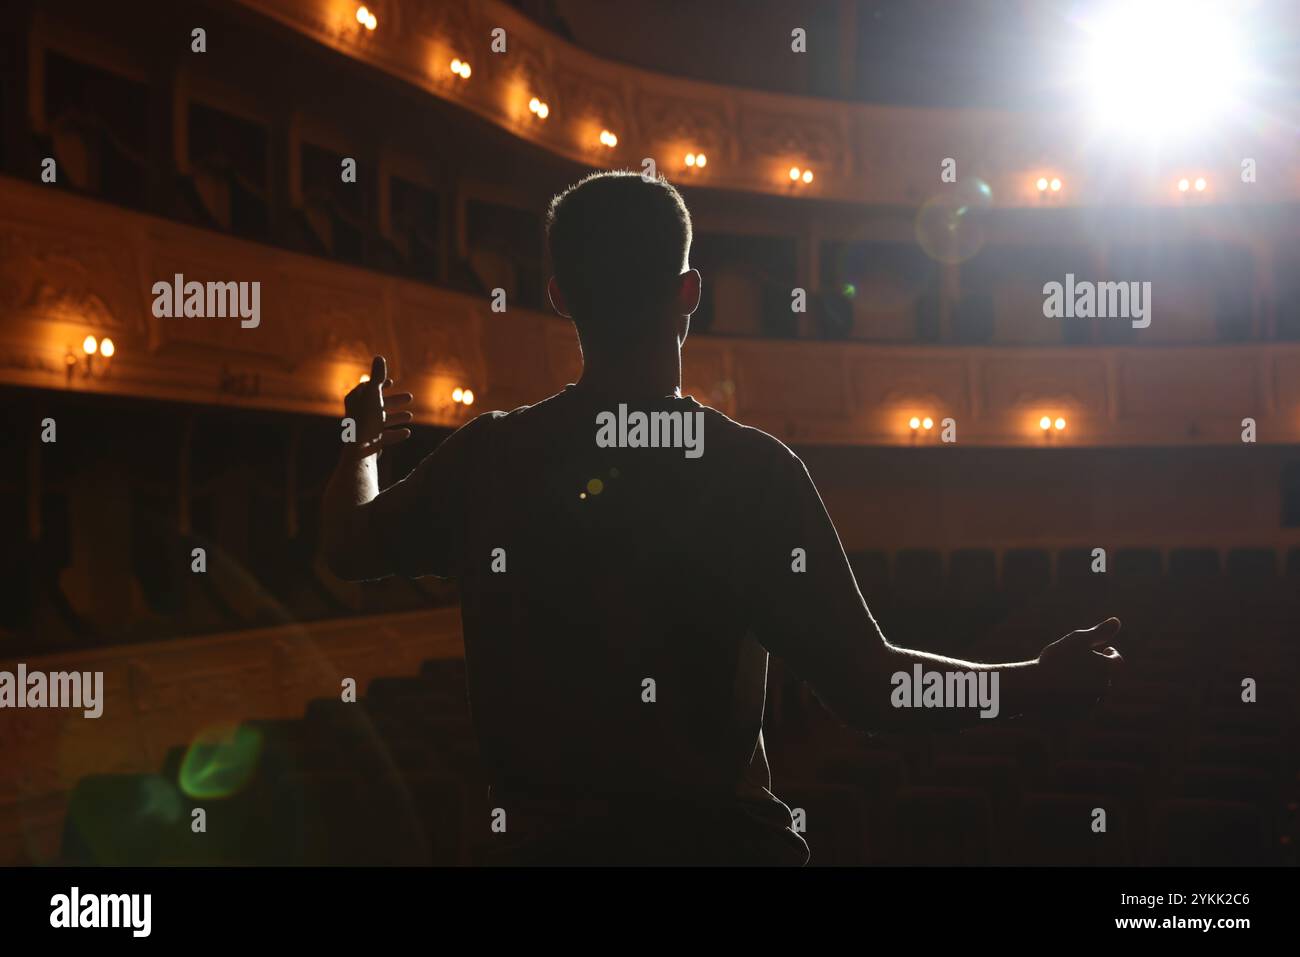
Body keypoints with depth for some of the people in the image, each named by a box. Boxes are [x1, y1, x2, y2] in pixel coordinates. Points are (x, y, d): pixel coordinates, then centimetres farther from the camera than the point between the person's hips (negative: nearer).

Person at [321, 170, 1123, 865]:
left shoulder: (487, 458, -6)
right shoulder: (752, 469, -17)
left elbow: (351, 546, 14)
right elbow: (862, 686, -18)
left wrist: (364, 441, 34)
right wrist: (1048, 679, -4)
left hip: (544, 839, 3)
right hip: (720, 838, -3)